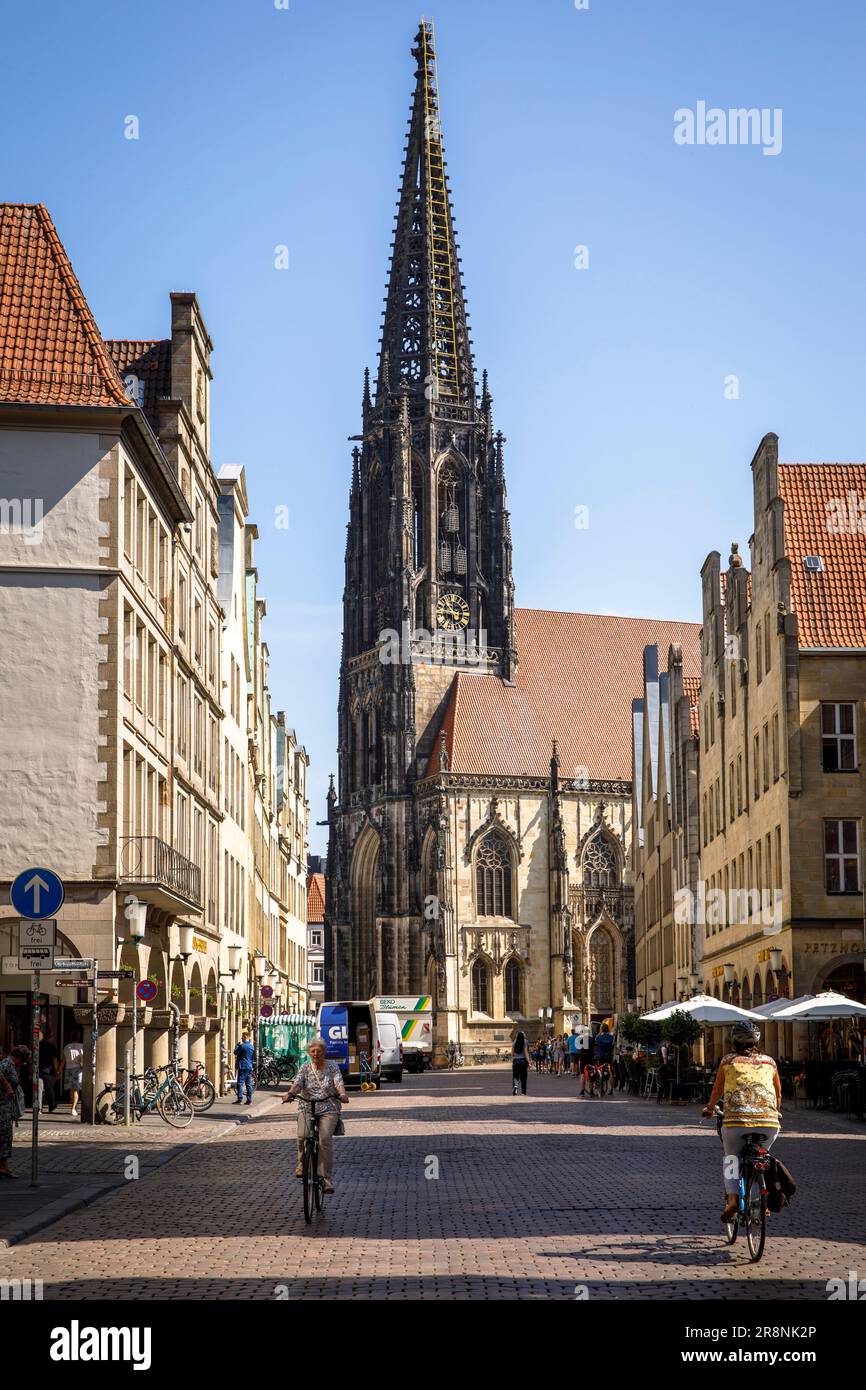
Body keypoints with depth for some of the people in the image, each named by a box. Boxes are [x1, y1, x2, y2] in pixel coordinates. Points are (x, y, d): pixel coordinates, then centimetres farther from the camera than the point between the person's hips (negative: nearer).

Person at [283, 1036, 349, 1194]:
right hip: (307, 1108, 1)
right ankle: (302, 1163, 3)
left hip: (328, 1110, -1)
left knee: (325, 1138, -23)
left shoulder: (332, 1067, 4)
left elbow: (339, 1082, -11)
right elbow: (298, 1082, -8)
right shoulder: (305, 1067, 7)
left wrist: (342, 1094, -32)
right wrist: (290, 1093, -30)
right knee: (303, 1135, -27)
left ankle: (328, 1179, -17)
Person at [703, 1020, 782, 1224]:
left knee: (731, 1158, 19)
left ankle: (731, 1198, -1)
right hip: (769, 1121, 2)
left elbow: (717, 1090, 26)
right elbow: (778, 1092, 32)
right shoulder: (769, 1062, 19)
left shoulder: (728, 1061, 14)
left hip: (736, 1119, -2)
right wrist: (777, 1112, 52)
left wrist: (710, 1108, 46)